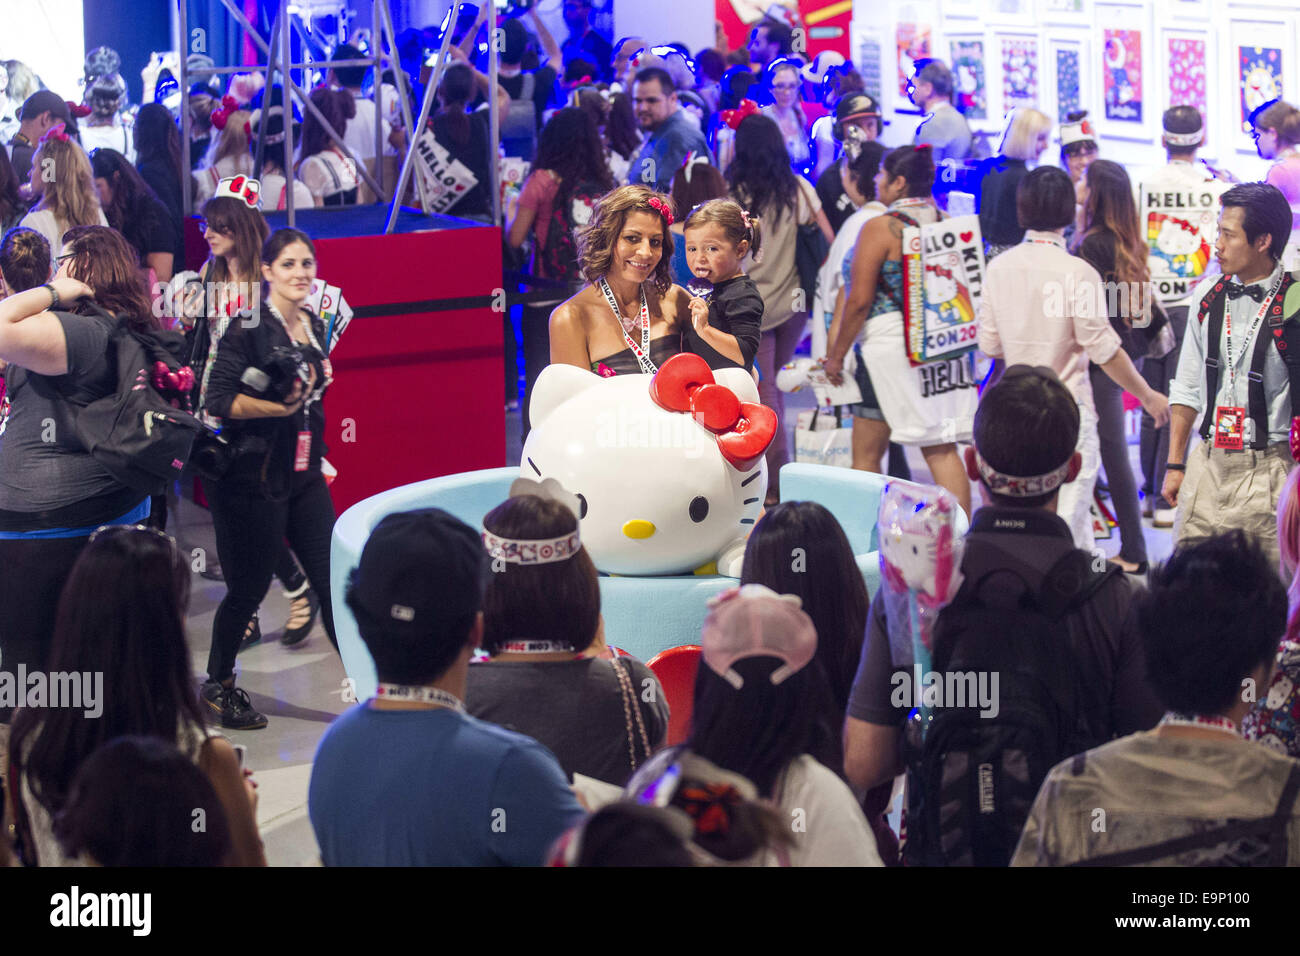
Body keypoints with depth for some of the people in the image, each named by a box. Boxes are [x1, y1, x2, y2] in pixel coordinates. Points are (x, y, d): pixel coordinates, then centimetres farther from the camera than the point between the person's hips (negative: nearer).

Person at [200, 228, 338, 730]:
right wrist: (280, 407, -21)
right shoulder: (248, 328, -12)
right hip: (252, 478, -7)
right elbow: (219, 400, -17)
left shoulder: (315, 327, 10)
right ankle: (218, 685, 23)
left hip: (304, 477, 7)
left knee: (333, 580, 4)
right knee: (248, 589, 3)